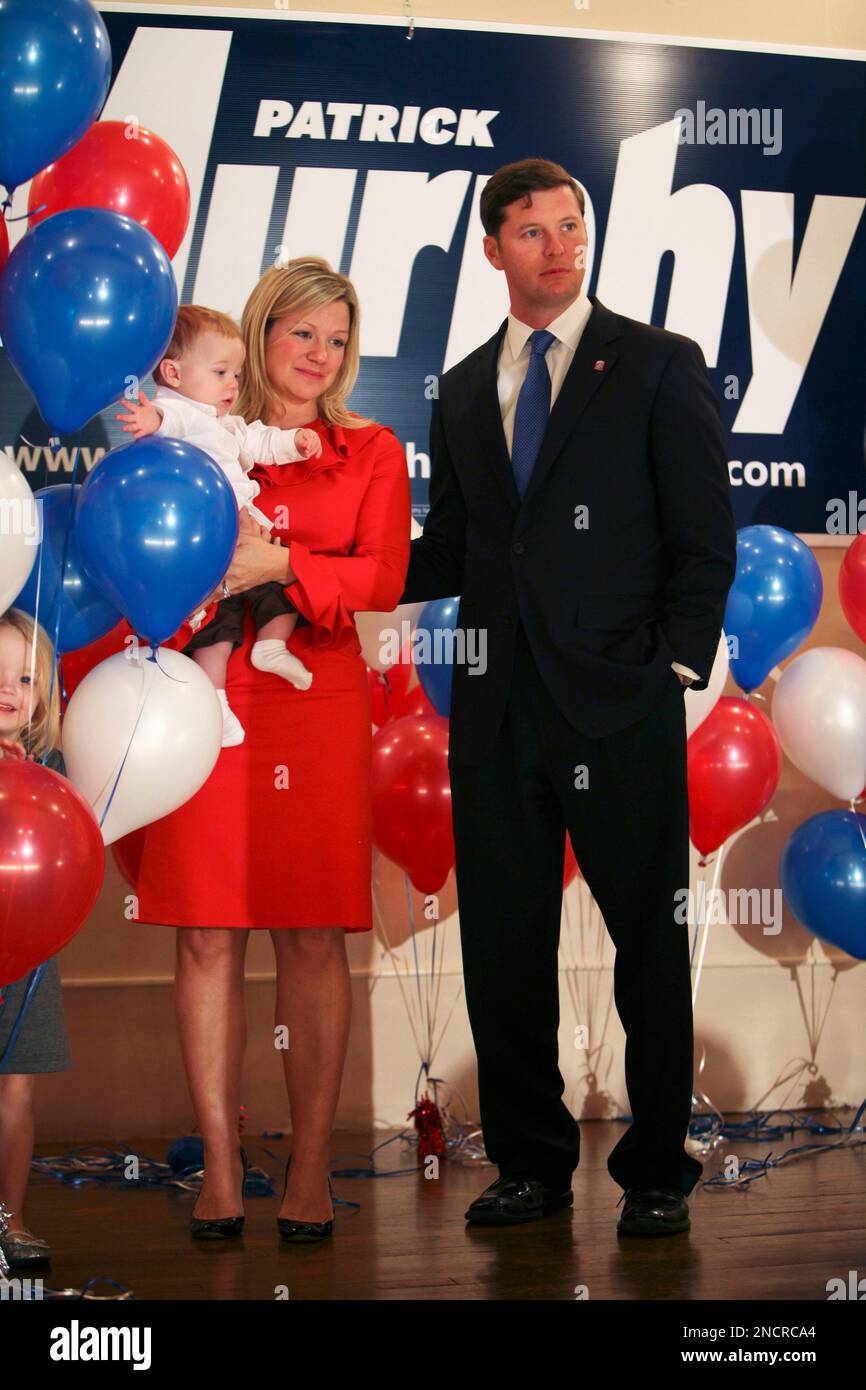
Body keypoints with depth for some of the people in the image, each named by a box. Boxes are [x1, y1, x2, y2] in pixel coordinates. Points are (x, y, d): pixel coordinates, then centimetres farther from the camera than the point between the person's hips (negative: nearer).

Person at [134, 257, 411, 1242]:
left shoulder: (370, 451, 13)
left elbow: (384, 575, 0)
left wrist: (282, 563, -14)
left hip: (318, 706, 0)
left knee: (313, 936, -1)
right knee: (208, 934, -3)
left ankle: (310, 1171, 4)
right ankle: (220, 1171, 2)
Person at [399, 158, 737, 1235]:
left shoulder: (658, 366, 3)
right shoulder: (464, 391, 16)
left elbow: (706, 541, 0)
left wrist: (675, 671, -9)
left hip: (621, 711, -4)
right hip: (498, 712, 4)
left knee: (648, 943, 2)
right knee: (501, 946, 7)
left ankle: (655, 1170, 14)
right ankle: (532, 1162, 20)